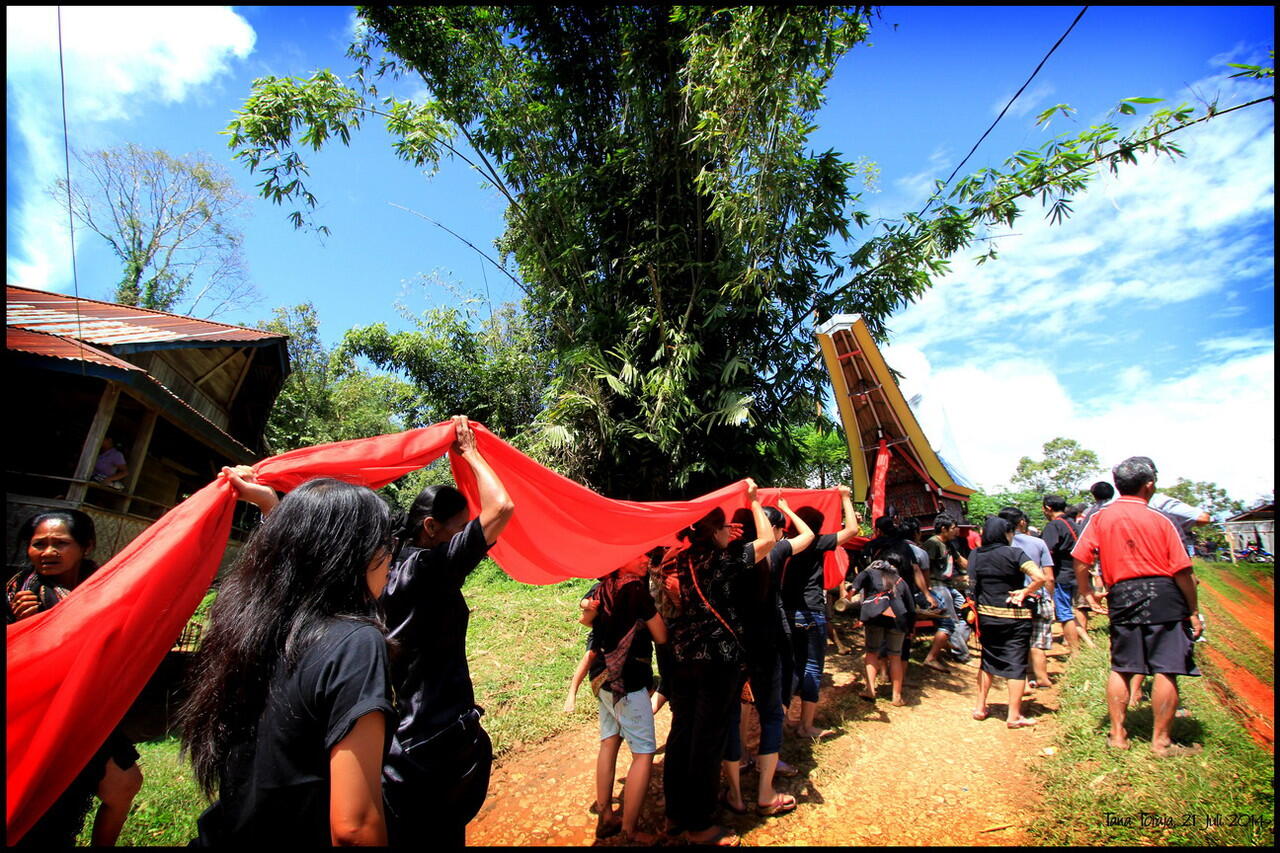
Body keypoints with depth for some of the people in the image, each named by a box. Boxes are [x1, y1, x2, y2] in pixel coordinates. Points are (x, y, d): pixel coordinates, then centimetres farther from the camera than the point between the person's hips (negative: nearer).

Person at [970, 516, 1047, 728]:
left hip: (986, 615, 5)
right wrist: (1024, 592, -8)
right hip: (1015, 617, -4)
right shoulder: (1014, 553, -12)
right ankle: (1014, 716, 11)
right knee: (1016, 665, 5)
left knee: (988, 661, 17)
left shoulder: (975, 555, 2)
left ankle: (980, 708, 23)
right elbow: (1040, 578, -22)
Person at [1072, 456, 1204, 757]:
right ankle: (1161, 741, 11)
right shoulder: (1159, 520, -4)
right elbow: (1182, 572, -4)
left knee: (1120, 669, 13)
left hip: (1122, 598, 3)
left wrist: (1088, 593, 15)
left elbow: (1080, 562, -1)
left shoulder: (1100, 518, 2)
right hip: (1163, 597, -3)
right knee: (1166, 671, 5)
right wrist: (1193, 611, 5)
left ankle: (1117, 735, 19)